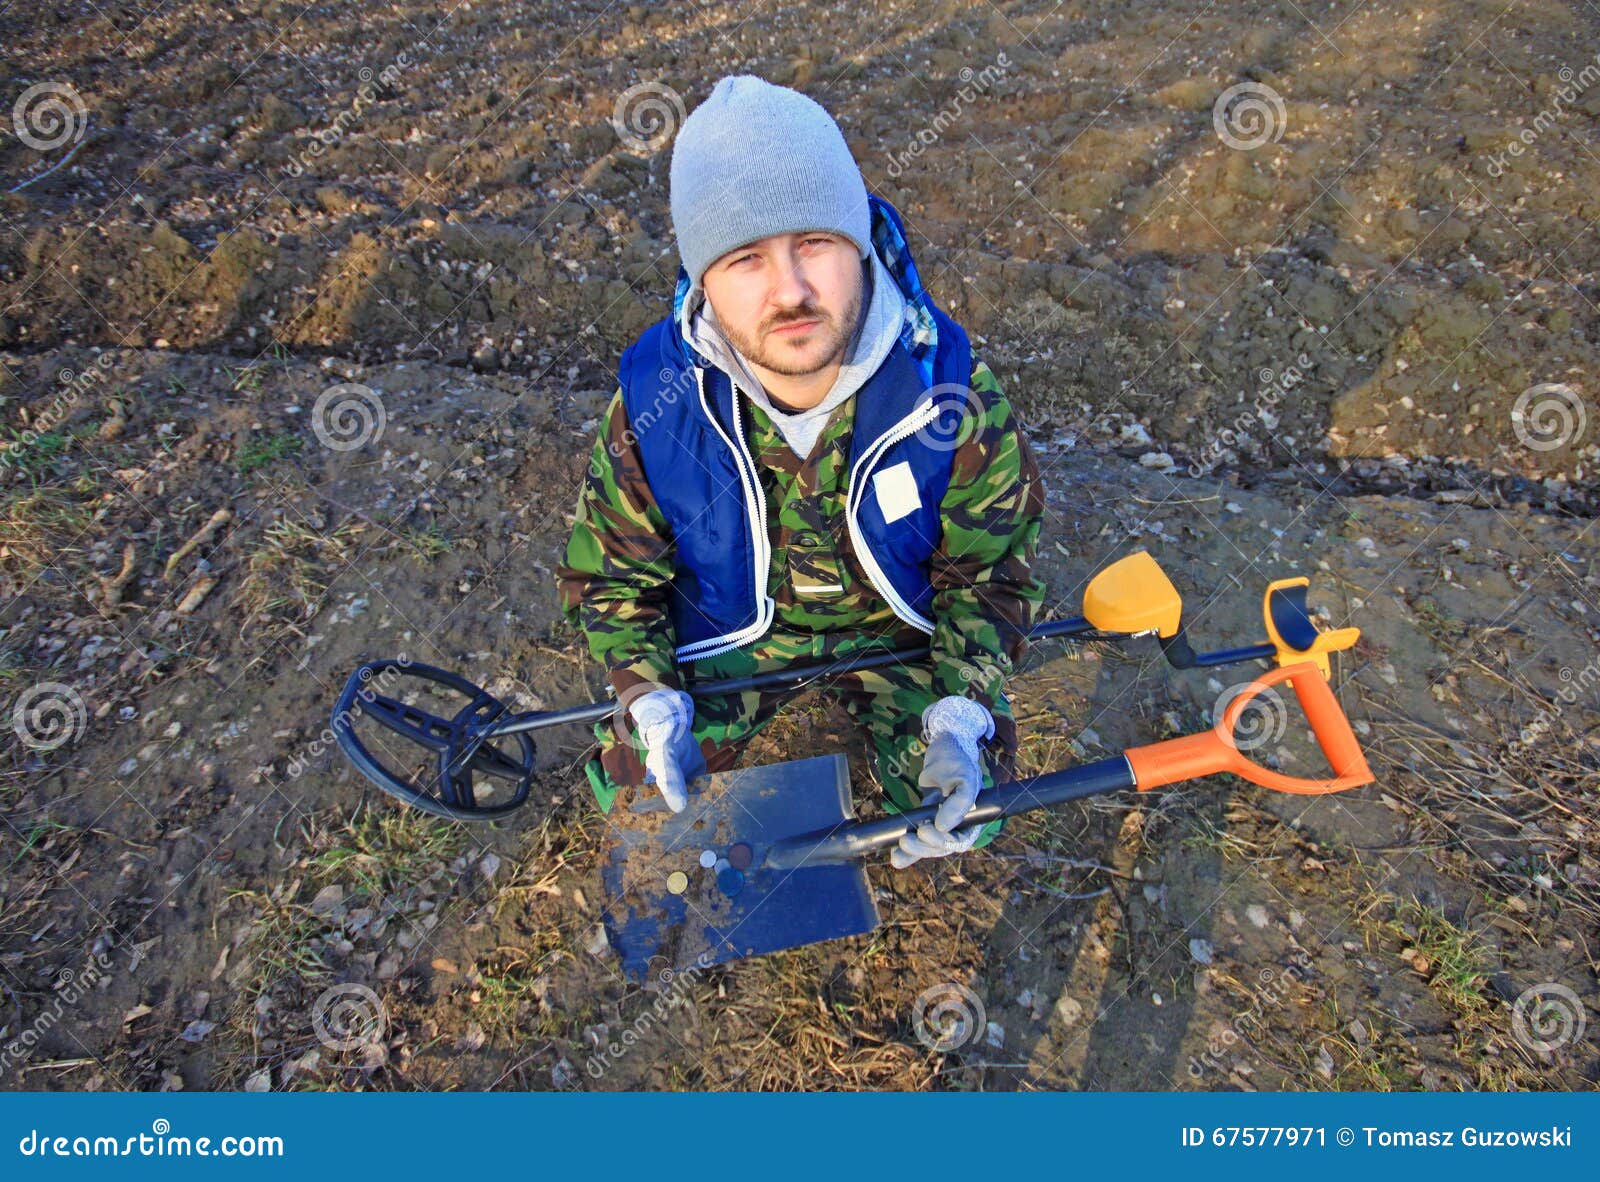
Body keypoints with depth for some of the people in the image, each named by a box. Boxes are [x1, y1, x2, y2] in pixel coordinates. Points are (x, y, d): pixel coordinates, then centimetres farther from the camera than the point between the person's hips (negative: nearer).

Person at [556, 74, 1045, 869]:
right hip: (730, 630, 1)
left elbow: (991, 571, -11)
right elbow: (609, 573, -7)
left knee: (965, 814, -8)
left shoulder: (951, 395, -25)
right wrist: (650, 700, -21)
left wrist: (959, 711, -25)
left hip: (895, 625, 0)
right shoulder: (653, 405, -23)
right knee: (635, 793, -8)